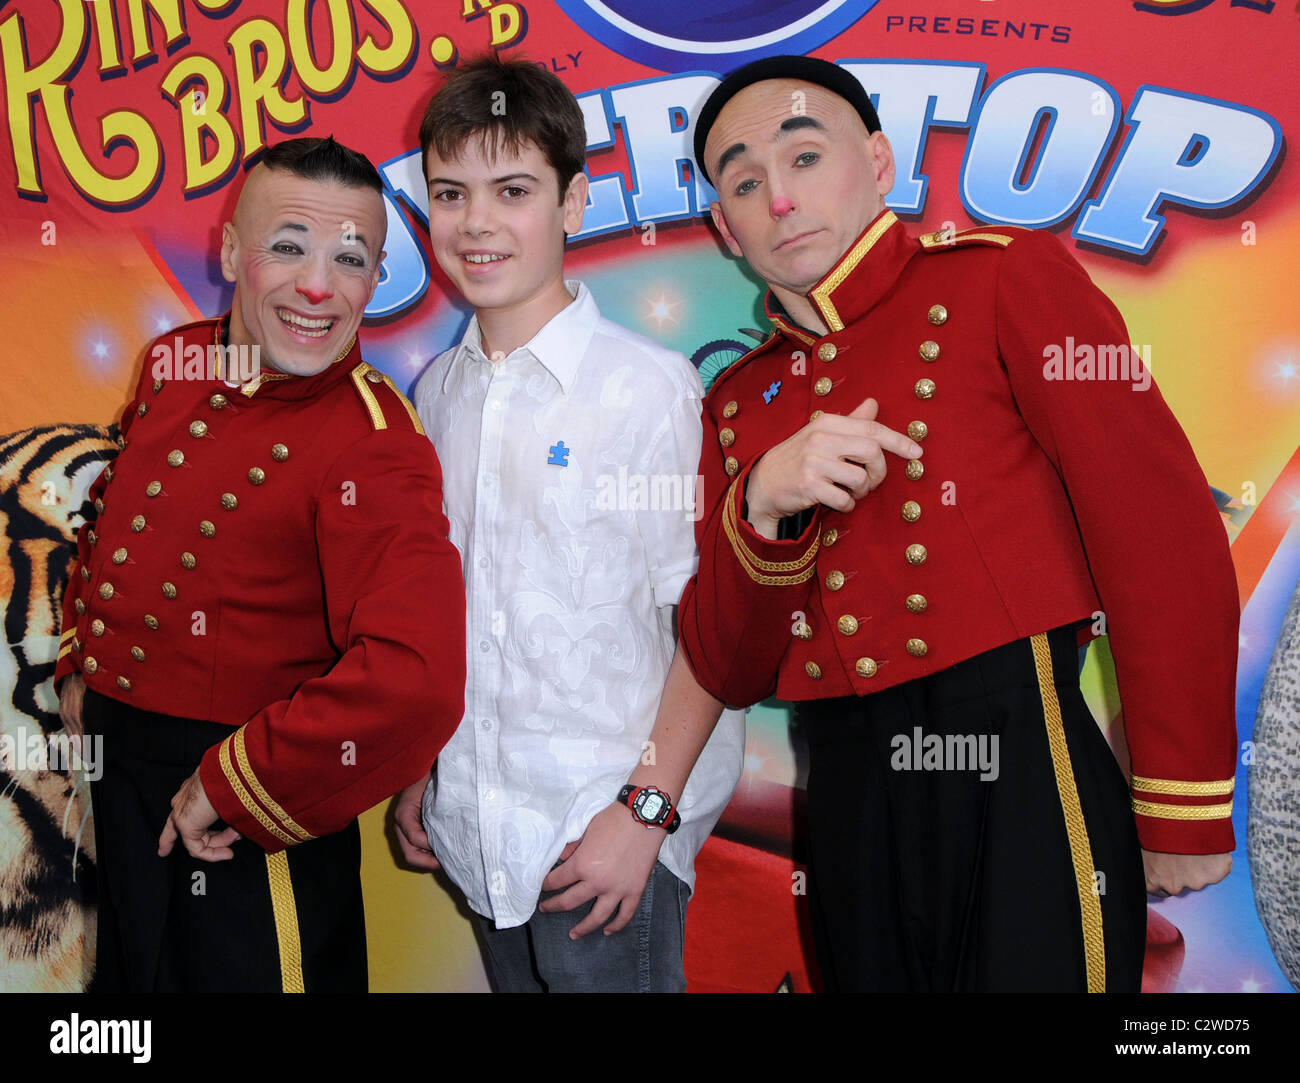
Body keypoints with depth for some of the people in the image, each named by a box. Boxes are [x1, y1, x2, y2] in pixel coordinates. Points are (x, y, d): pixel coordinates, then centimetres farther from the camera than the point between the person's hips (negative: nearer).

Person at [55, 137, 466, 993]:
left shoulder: (374, 446, -25)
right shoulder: (173, 365, -1)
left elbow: (414, 682, -37)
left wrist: (231, 788, -27)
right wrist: (78, 663, 15)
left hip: (248, 836, -7)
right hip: (116, 777, 7)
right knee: (129, 972, 27)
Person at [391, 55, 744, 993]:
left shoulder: (650, 386, -13)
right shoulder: (439, 395, 6)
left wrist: (645, 810, -15)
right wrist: (417, 769, 12)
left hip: (609, 839, -5)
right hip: (479, 828, 5)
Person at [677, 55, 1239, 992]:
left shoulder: (1002, 277, -2)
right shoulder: (737, 402, 12)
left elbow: (1165, 536, -8)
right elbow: (727, 670, 6)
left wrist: (1184, 810, -9)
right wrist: (764, 506, -12)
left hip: (1018, 778, -4)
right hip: (848, 804, 5)